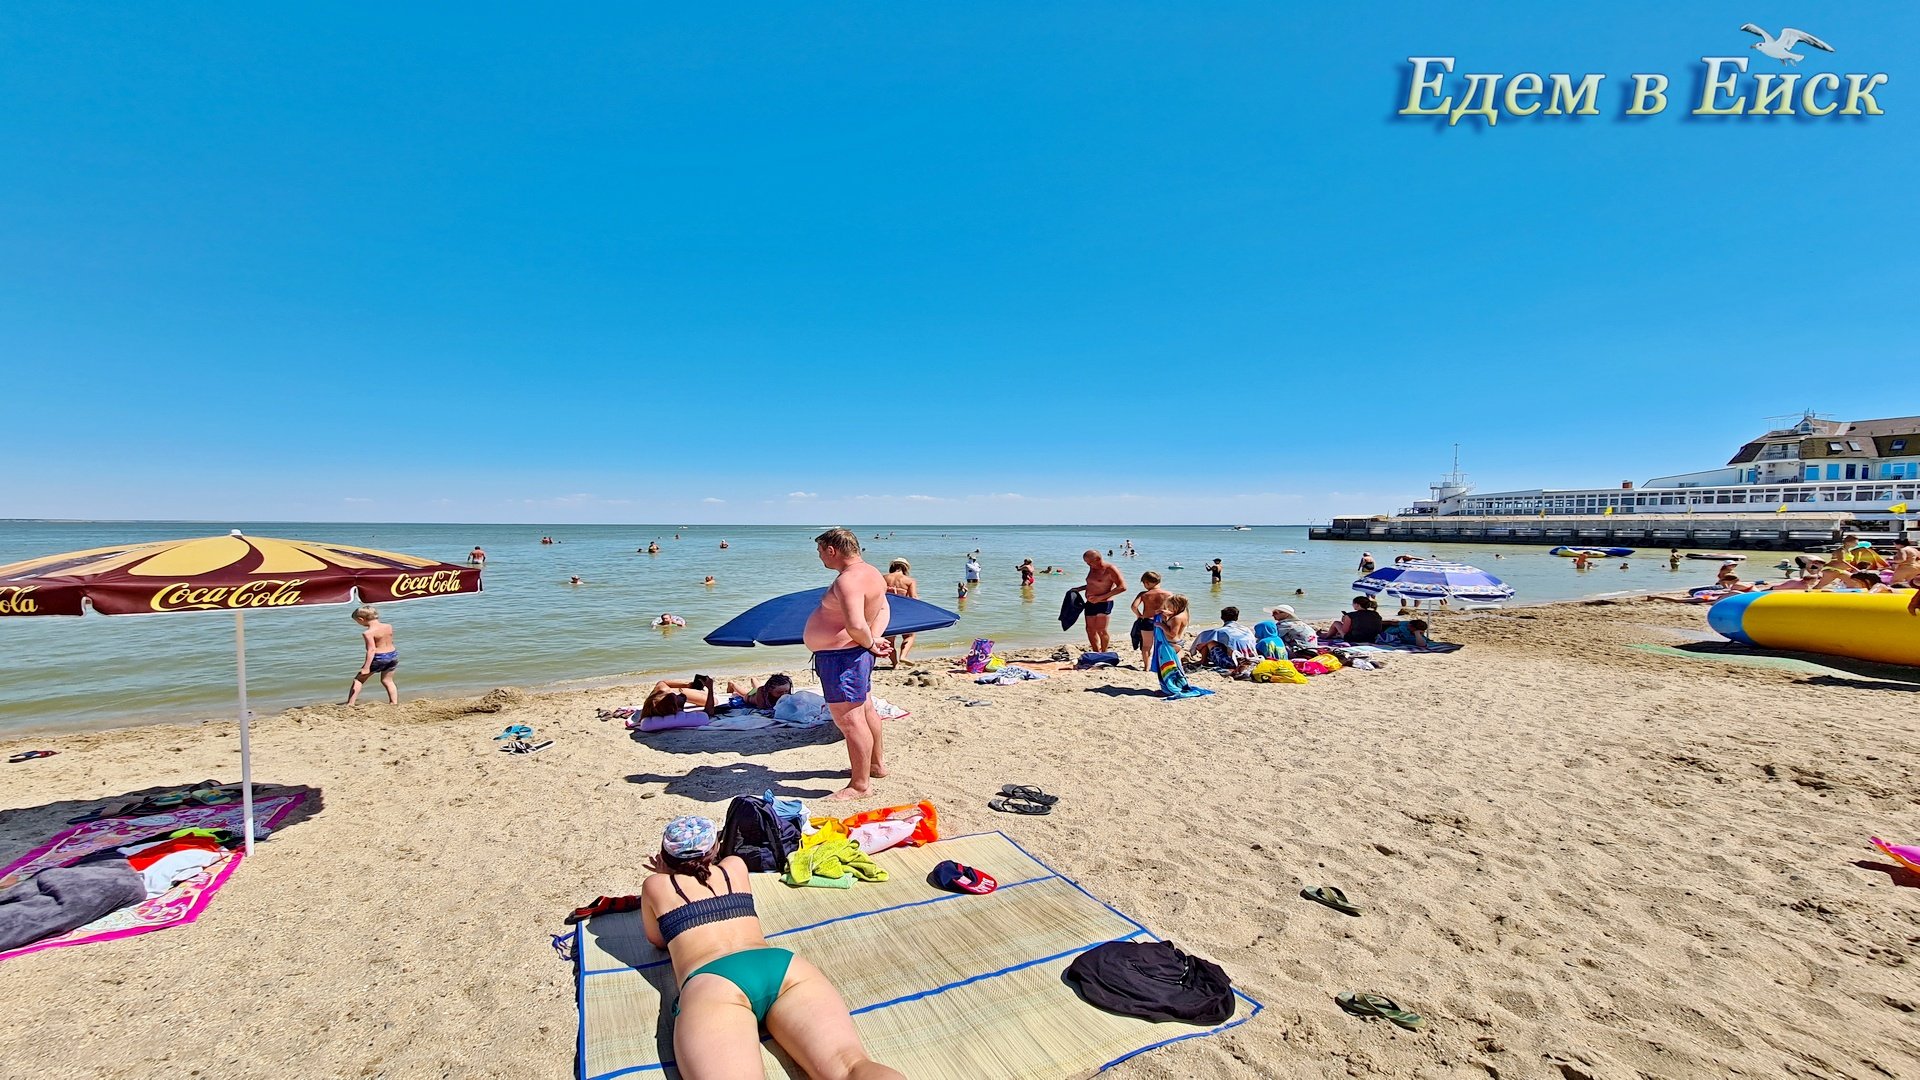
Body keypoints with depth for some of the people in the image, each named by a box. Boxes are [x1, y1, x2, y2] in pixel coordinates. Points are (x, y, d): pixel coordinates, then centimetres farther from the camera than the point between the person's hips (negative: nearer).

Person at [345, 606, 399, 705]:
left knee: (358, 680, 13)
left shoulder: (368, 633, -17)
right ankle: (394, 703, 14)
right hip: (393, 654, 6)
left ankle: (350, 704, 15)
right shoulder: (388, 627, 0)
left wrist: (366, 667, -22)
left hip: (379, 658, -6)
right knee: (387, 681, 19)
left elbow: (371, 650, -22)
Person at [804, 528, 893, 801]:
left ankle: (860, 785, 7)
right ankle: (876, 763, 40)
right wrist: (874, 637, 2)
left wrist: (870, 643, -15)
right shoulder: (870, 572, 9)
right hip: (855, 656, 11)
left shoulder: (849, 580, -24)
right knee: (865, 710, 23)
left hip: (841, 658, -11)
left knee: (849, 720, -2)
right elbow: (883, 609, 17)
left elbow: (856, 626, -33)